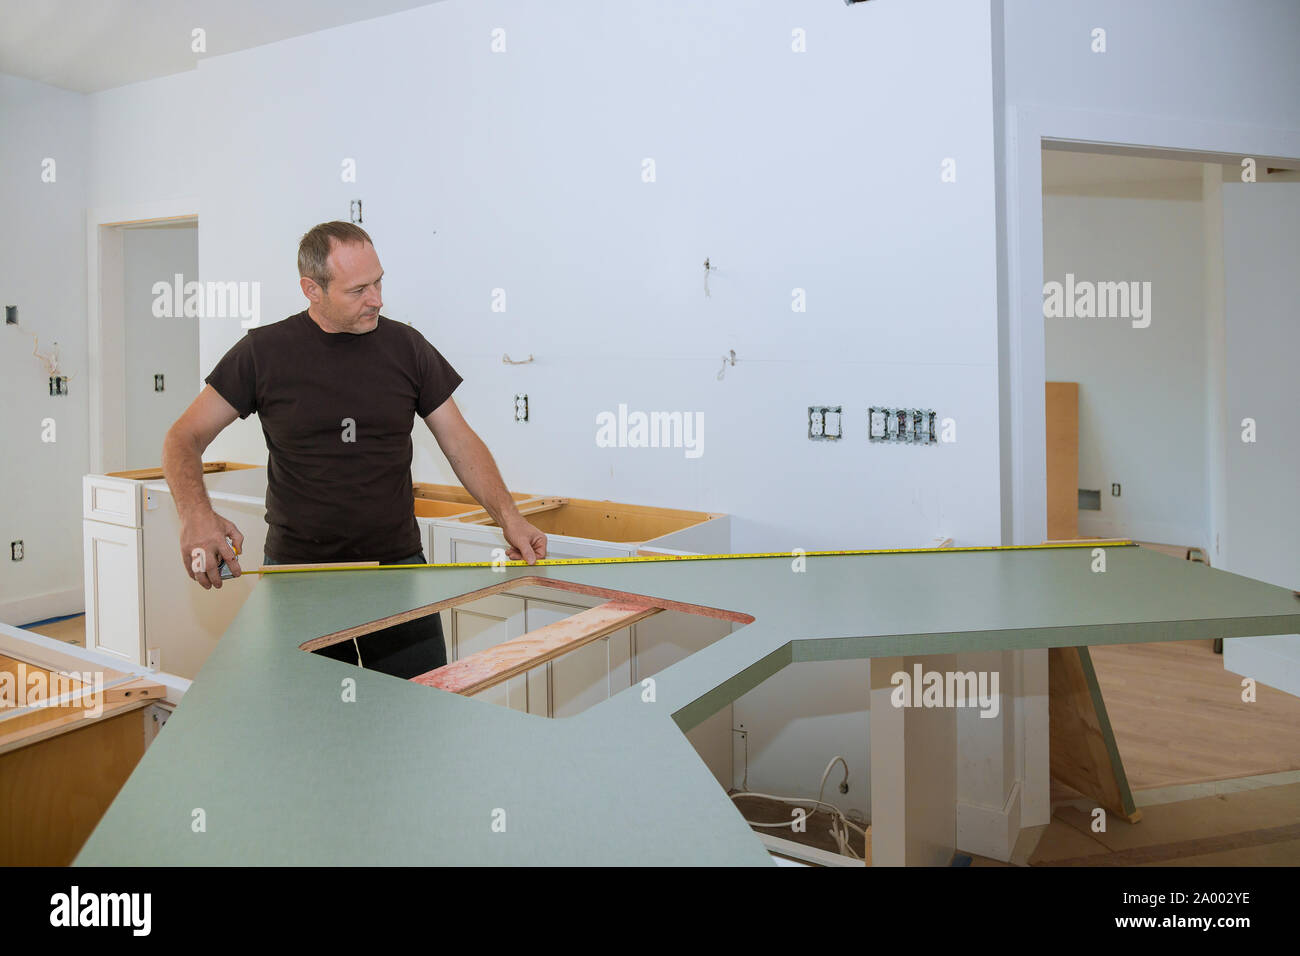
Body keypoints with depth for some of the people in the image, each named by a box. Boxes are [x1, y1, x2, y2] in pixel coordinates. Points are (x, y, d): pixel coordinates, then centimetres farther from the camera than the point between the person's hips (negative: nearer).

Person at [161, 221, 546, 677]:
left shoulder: (405, 346, 1)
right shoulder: (264, 352, -3)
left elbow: (460, 442, 3)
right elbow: (184, 439, 0)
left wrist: (508, 516, -11)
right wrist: (195, 513, -21)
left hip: (399, 564, 1)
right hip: (297, 570, -1)